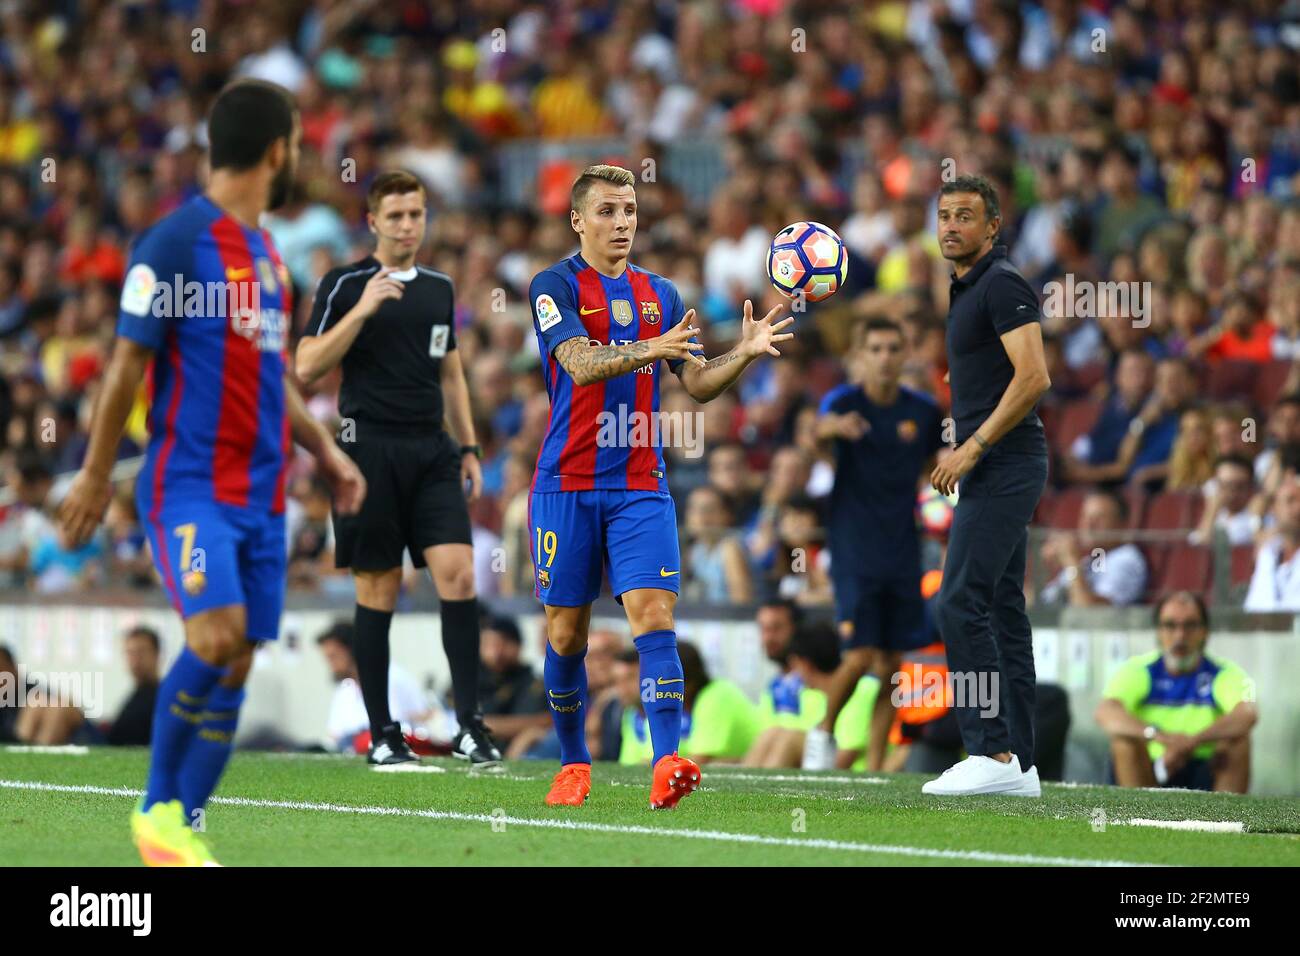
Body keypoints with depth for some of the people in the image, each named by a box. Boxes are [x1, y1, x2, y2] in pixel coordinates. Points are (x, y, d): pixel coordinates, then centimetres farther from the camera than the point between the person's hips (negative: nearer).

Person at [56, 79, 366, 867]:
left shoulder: (267, 253, 16)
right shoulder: (176, 243, -9)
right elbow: (128, 364, -8)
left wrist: (326, 452, 17)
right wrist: (96, 477, -7)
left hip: (261, 492, 8)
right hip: (192, 483, -8)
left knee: (236, 664, 3)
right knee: (215, 638, -20)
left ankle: (186, 830, 9)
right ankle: (159, 809, -4)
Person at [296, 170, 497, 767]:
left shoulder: (439, 288, 15)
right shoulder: (344, 285, -1)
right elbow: (308, 366, -9)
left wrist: (468, 449, 16)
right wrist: (361, 310, -18)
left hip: (432, 451, 4)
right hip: (370, 449, -4)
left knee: (457, 572, -10)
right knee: (378, 589, 0)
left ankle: (468, 726, -8)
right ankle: (382, 733, 8)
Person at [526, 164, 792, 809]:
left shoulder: (659, 295, 12)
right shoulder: (555, 286, -3)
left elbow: (698, 384, 12)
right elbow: (581, 363, -20)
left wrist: (744, 352, -7)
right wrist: (652, 348, -35)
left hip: (640, 486, 3)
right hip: (567, 484, -3)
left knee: (654, 615, -14)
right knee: (565, 633, 3)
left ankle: (666, 765, -25)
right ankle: (574, 764, 20)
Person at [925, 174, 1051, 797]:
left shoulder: (1002, 284, -11)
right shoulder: (967, 290, 19)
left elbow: (1033, 376, -21)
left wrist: (972, 448, -21)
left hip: (1002, 465, -10)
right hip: (994, 471, 10)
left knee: (960, 603, -15)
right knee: (1002, 611, 8)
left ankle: (991, 751, -17)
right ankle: (1018, 764, 8)